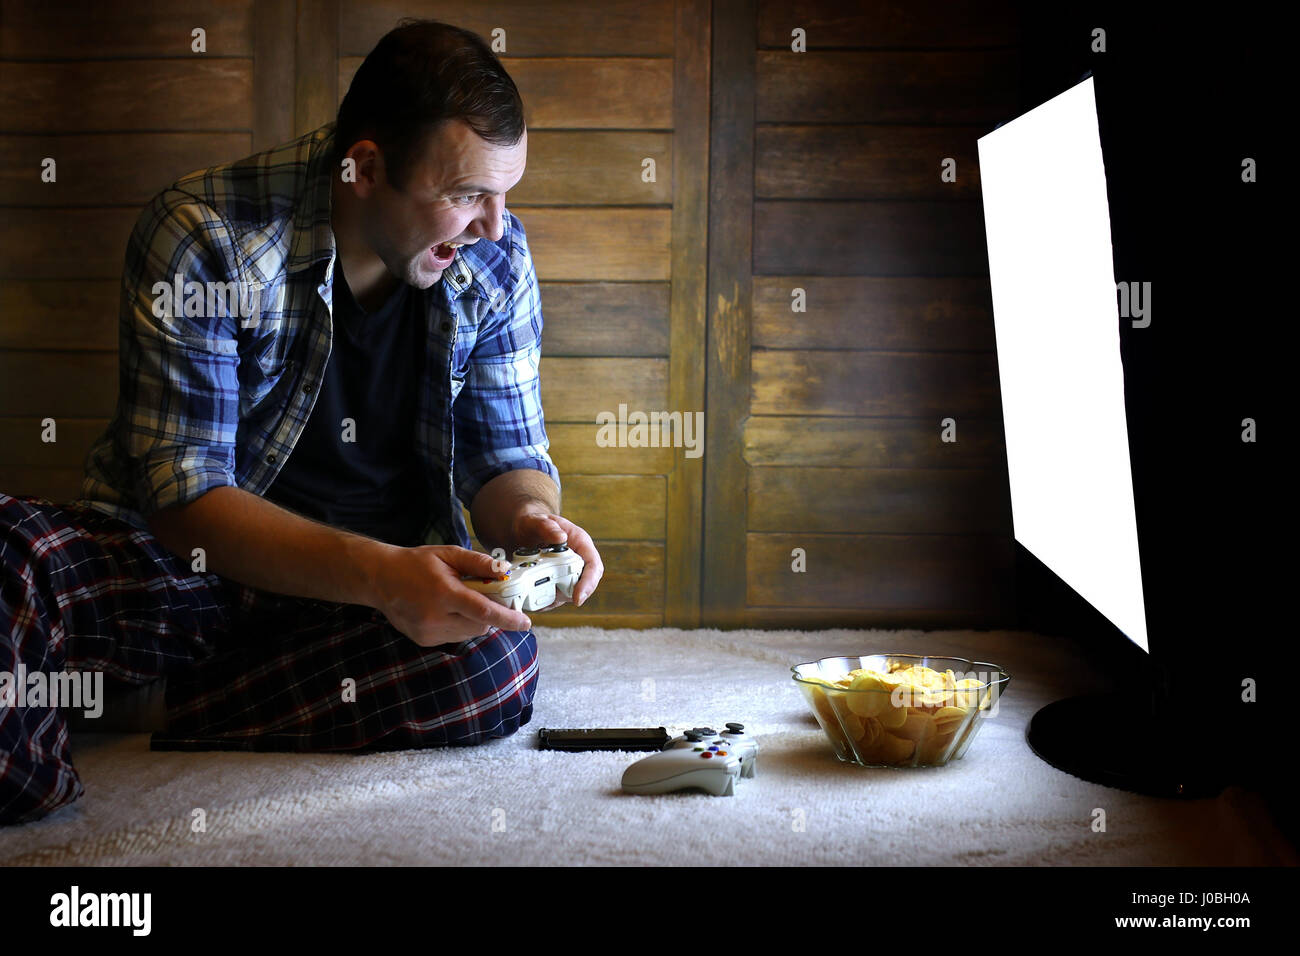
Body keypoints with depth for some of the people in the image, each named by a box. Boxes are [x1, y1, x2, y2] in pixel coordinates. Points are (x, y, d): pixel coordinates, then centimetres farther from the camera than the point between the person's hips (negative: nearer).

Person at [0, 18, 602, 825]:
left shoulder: (497, 259, -2)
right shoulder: (201, 237, -16)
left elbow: (508, 454, 6)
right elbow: (182, 495, -20)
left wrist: (530, 517, -20)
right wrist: (376, 574, -35)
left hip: (389, 583, 5)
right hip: (192, 561, -4)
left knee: (502, 660, -31)